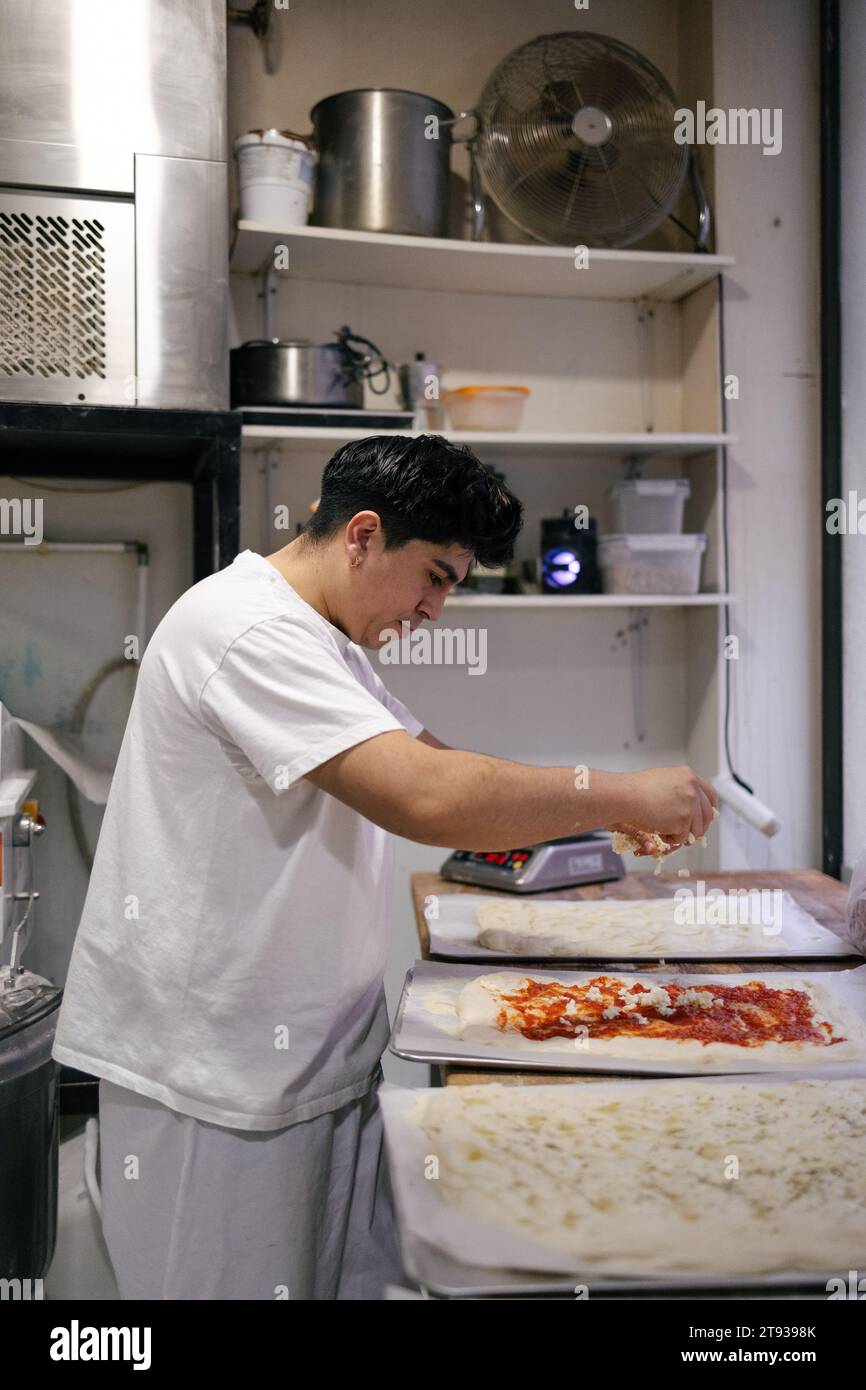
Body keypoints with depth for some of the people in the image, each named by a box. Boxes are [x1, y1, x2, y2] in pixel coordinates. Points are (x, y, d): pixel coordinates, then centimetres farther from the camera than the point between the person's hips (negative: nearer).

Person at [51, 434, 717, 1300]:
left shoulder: (325, 643, 15)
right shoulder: (246, 627, -20)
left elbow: (436, 763, 18)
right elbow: (427, 800, -31)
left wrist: (610, 809, 4)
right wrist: (623, 794, -18)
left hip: (313, 1055, 9)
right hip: (210, 1070, -9)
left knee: (353, 1273, 12)